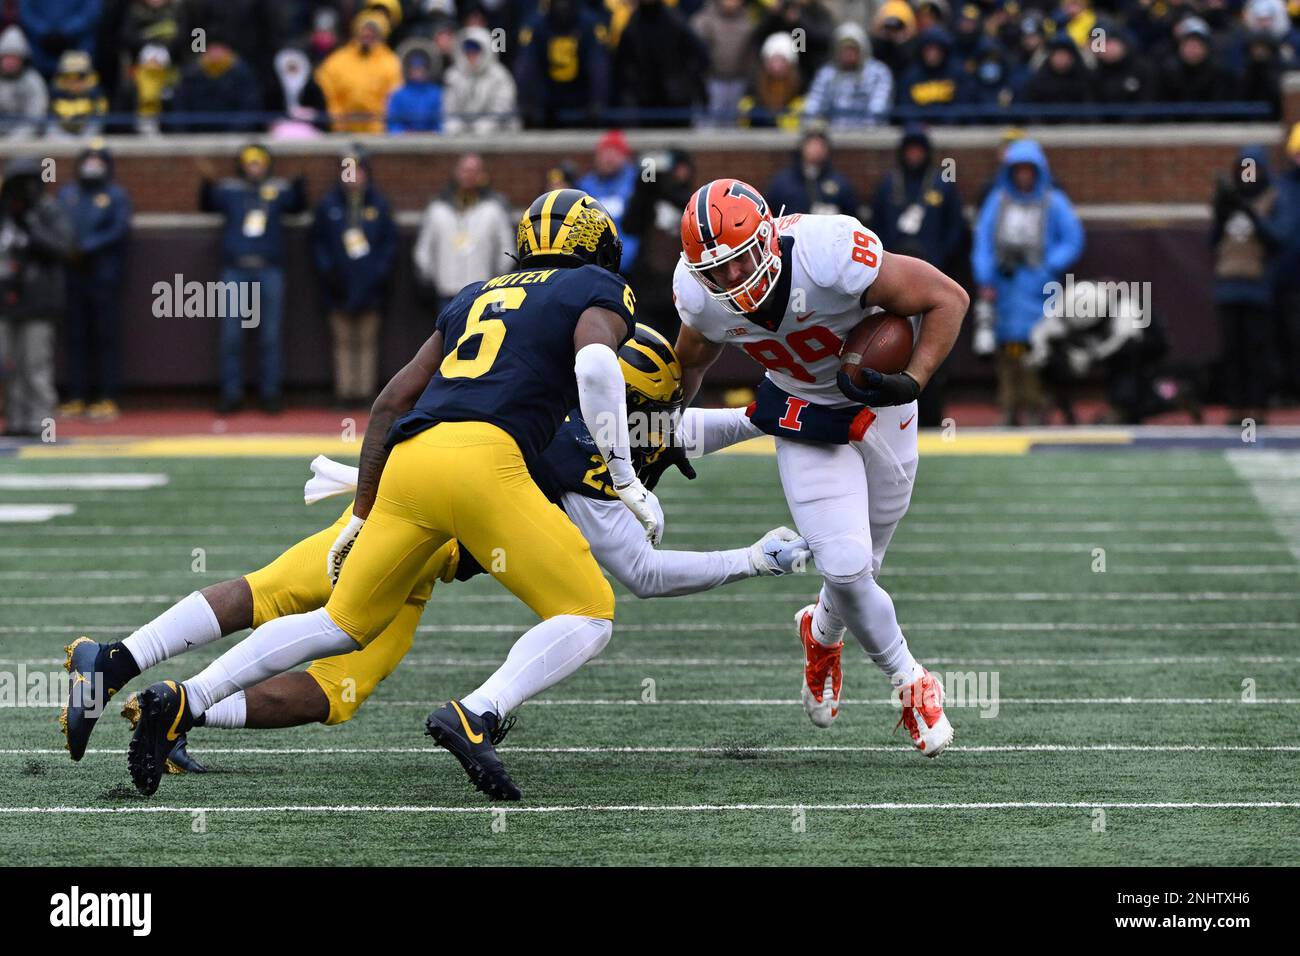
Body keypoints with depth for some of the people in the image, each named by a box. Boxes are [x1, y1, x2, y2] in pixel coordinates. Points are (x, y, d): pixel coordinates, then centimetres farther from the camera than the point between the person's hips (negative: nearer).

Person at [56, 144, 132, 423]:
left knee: (106, 337, -4)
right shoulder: (67, 194, 16)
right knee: (76, 337, 4)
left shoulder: (116, 196, 5)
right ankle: (77, 398, 8)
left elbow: (120, 230, -7)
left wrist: (87, 248, -14)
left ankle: (107, 399, -4)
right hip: (73, 275, 4)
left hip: (104, 275, -4)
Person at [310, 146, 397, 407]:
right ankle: (344, 389, 4)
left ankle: (366, 390, 6)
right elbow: (318, 243, 8)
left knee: (368, 341, 3)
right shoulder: (328, 205, 4)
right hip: (340, 287, 0)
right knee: (343, 341, 2)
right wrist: (327, 271, -5)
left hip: (369, 287, 0)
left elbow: (390, 242, 7)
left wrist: (381, 273, -5)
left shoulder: (379, 204, 4)